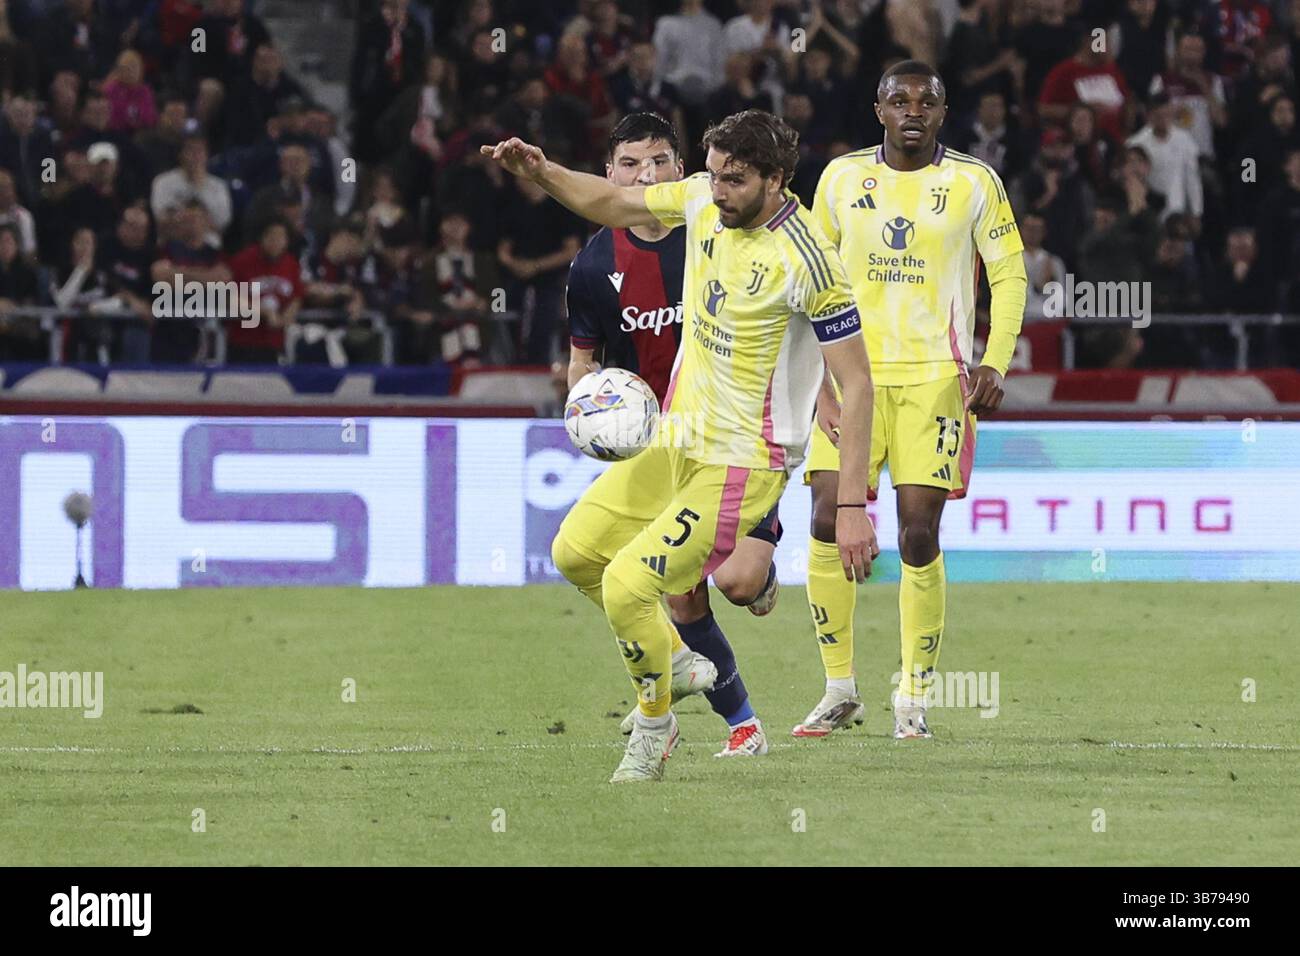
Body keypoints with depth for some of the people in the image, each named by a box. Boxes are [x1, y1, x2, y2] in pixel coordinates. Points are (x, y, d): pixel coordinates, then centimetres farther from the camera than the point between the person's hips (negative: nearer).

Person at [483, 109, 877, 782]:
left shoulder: (808, 263, -24)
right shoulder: (702, 200, -3)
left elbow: (855, 384, -21)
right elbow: (614, 204, 16)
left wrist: (853, 505, -25)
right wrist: (543, 173, -4)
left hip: (743, 462, -8)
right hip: (676, 441, 8)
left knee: (626, 586, -16)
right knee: (575, 553, 12)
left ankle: (654, 725, 10)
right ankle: (674, 661, 32)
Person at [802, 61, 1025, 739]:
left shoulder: (974, 184, 1)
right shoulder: (842, 178, 7)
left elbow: (1010, 275, 5)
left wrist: (995, 363, -8)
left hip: (936, 378, -2)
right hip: (852, 376, 2)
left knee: (918, 535, -7)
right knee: (828, 523, -8)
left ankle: (914, 695, 6)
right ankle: (840, 690, 4)